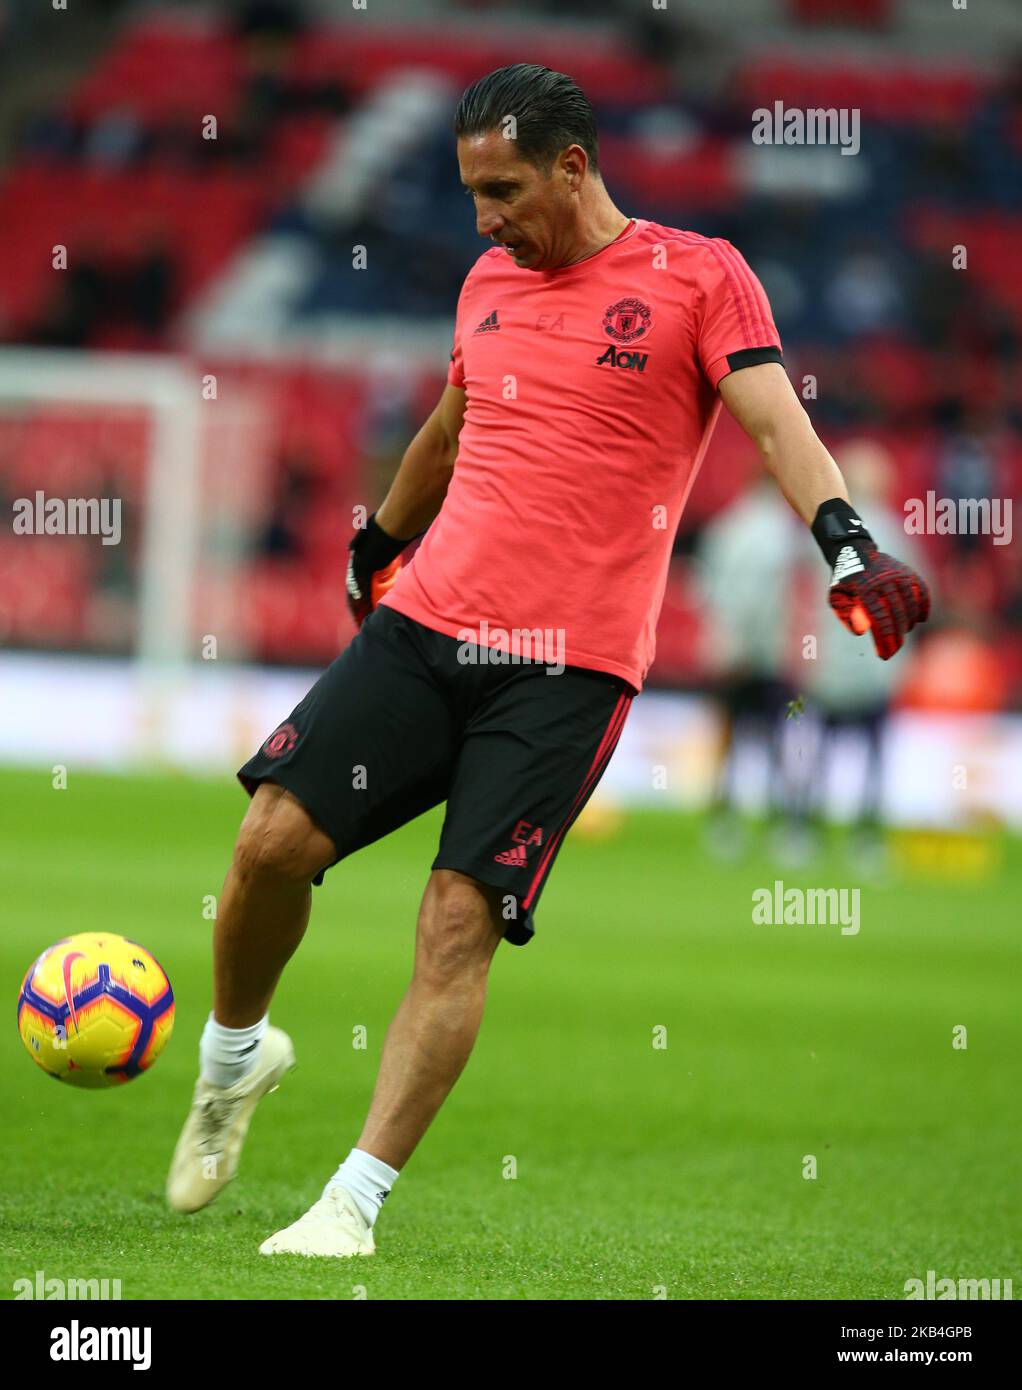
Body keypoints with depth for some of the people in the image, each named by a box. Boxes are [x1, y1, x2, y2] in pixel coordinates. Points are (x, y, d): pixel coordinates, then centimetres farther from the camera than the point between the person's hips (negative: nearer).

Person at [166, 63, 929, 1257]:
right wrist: (374, 546, 45)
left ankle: (353, 1202, -8)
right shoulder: (489, 279, 16)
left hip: (569, 665, -5)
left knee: (460, 923, -13)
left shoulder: (699, 276, -1)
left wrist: (846, 544, -28)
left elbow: (776, 421, -11)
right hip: (423, 623, 5)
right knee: (275, 836, -10)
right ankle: (234, 1057, 18)